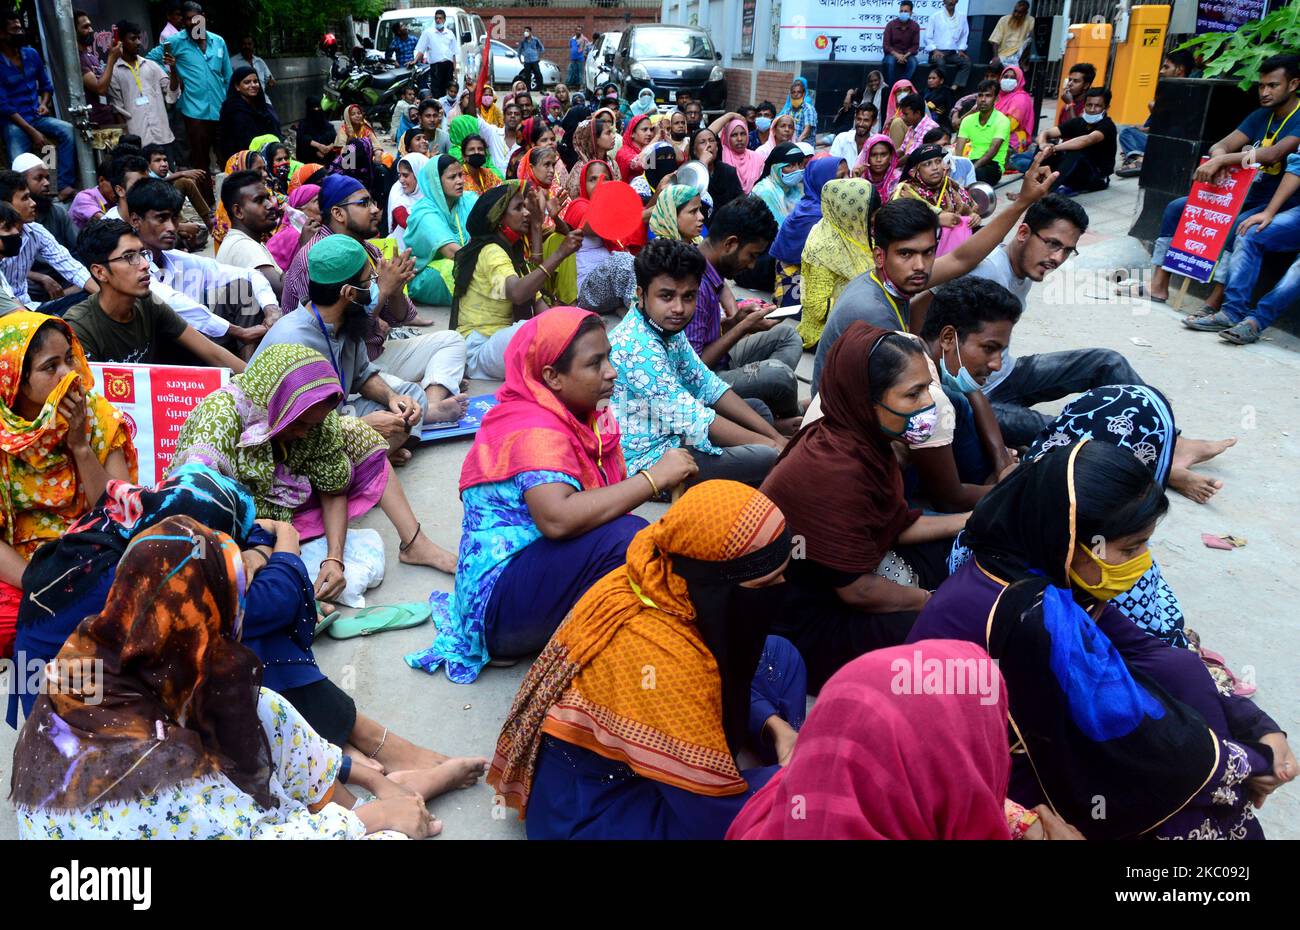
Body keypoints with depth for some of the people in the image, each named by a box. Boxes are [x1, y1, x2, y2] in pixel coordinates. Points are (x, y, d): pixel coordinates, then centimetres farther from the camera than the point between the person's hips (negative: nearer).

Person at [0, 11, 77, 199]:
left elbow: (46, 85, 19)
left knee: (67, 130, -25)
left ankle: (64, 185, -28)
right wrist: (33, 132, -20)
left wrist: (43, 104, -4)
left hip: (37, 116, 4)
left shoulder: (31, 54, 5)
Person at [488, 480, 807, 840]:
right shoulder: (663, 658, -37)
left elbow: (725, 673, 9)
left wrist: (772, 725, -7)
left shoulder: (666, 580, -12)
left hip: (610, 759, 9)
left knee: (778, 657, 6)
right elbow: (714, 818, -28)